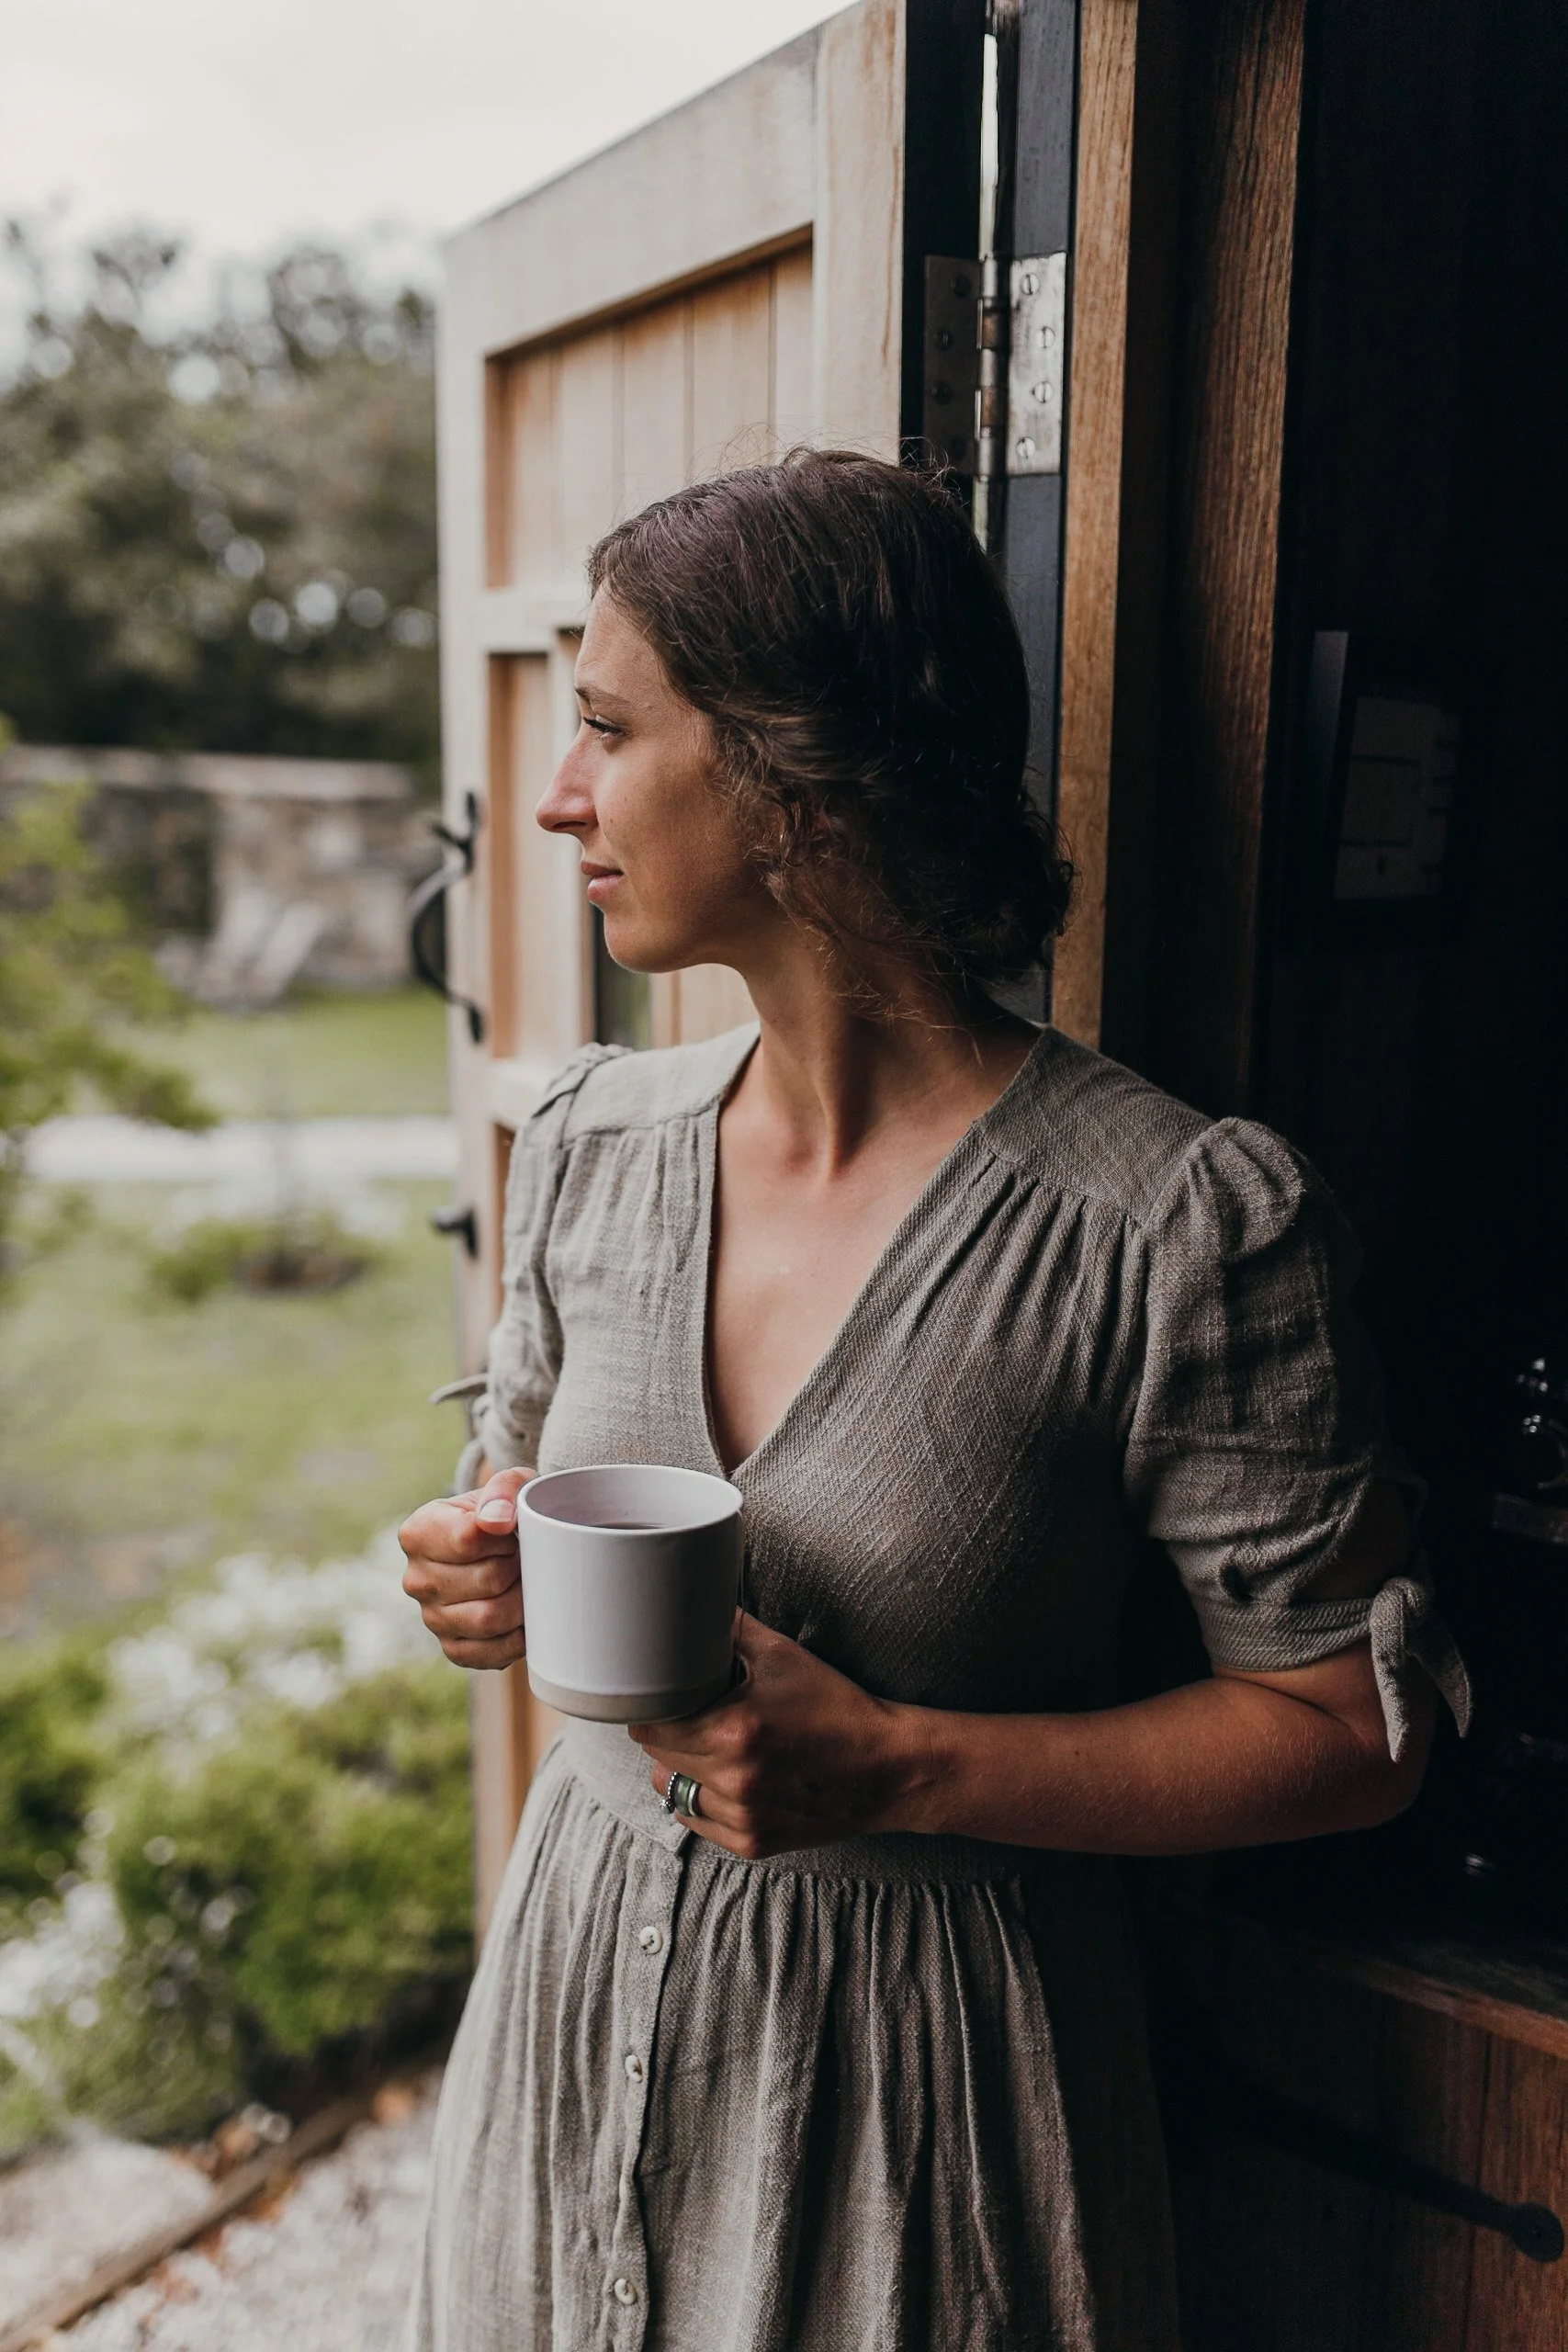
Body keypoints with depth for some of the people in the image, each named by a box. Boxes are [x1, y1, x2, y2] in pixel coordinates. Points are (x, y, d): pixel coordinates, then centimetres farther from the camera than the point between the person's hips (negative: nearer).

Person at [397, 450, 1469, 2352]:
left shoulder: (1185, 1222, -21)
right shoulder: (586, 1143, -4)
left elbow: (1354, 1724, -14)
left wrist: (895, 1765, -23)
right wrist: (489, 1580, -11)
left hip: (914, 2067, -4)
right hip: (580, 1986, 5)